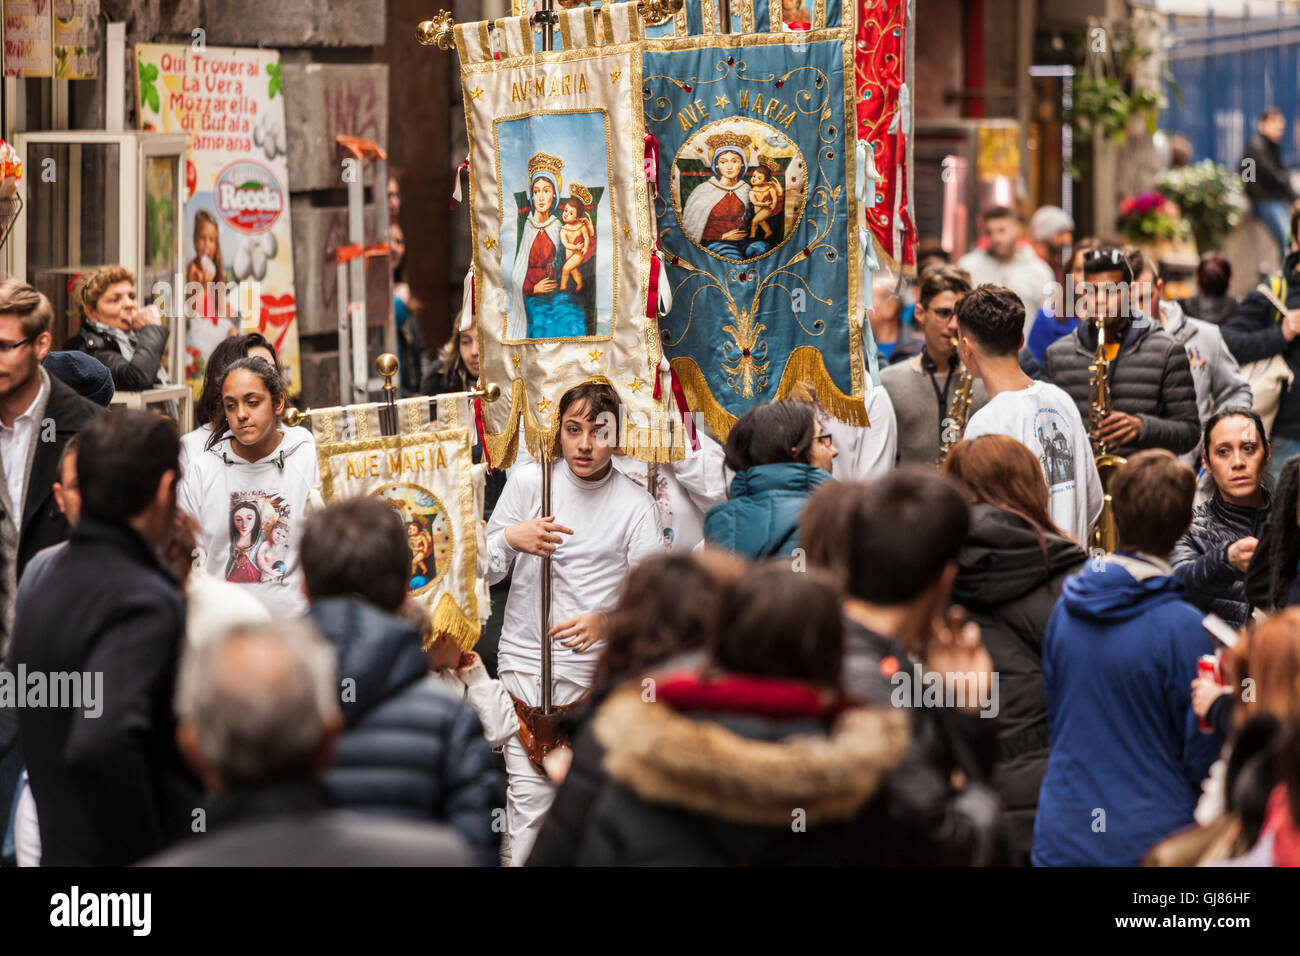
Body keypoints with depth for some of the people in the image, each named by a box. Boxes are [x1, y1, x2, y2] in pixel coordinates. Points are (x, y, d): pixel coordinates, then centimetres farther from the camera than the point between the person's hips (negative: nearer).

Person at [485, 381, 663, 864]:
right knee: (529, 800, -6)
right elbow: (486, 571, 5)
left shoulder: (636, 505, 1)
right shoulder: (528, 481, 3)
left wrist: (605, 621, -24)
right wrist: (510, 539, -16)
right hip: (526, 659, 1)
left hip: (599, 665, 0)